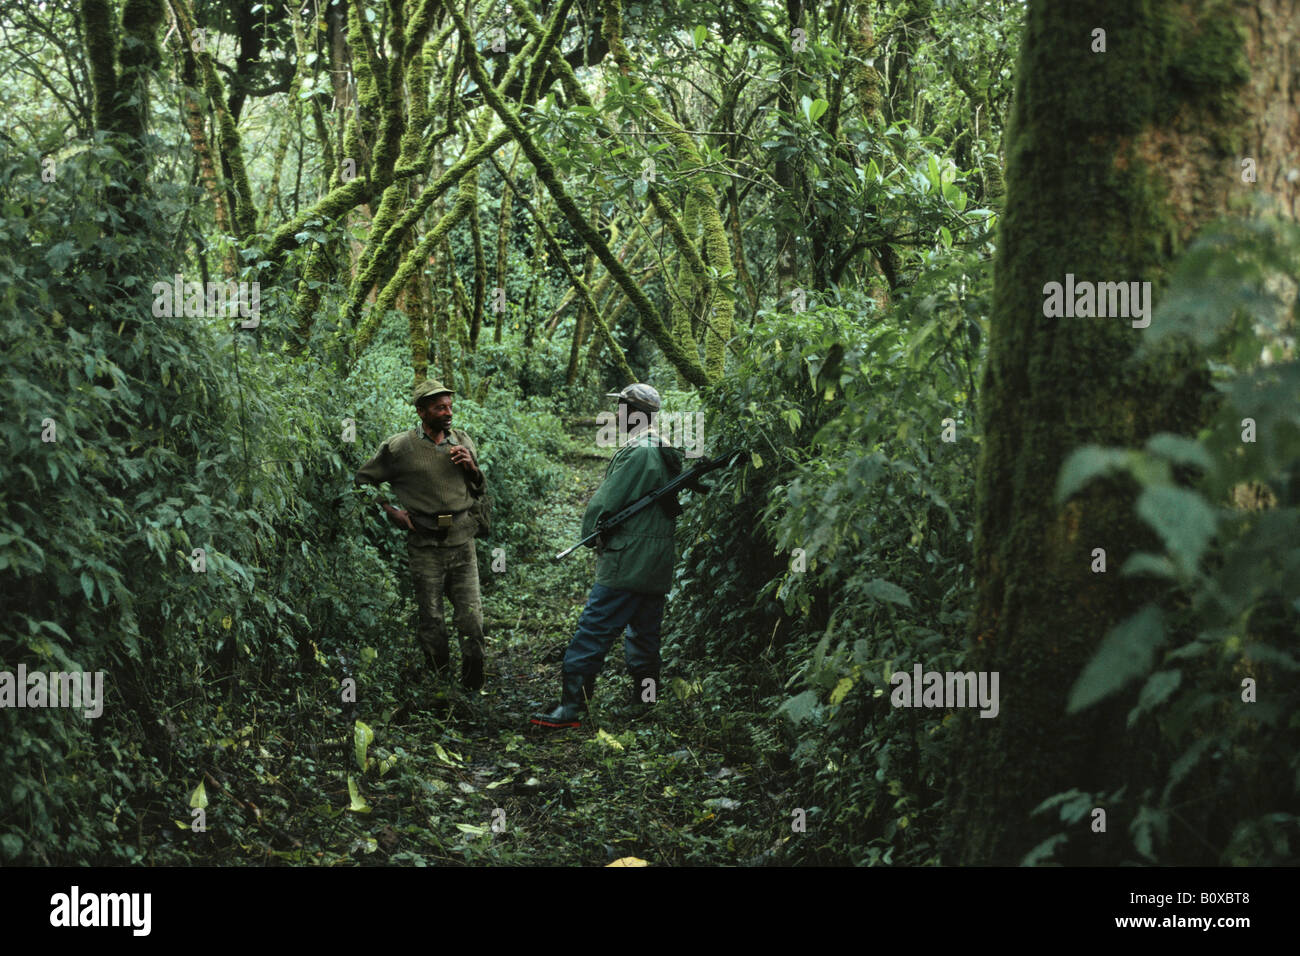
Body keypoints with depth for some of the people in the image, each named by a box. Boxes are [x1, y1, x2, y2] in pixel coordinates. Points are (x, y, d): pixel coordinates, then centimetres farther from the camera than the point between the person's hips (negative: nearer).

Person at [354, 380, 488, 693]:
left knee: (472, 620, 0)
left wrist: (472, 468, -1)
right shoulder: (399, 447, -4)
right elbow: (363, 481, 7)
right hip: (425, 546, -3)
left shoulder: (463, 441, 9)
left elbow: (480, 492, 19)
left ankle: (473, 689, 10)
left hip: (462, 542, 3)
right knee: (431, 621, 5)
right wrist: (390, 511, -2)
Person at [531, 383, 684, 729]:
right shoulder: (667, 453, 15)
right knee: (644, 635, 16)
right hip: (657, 567, 10)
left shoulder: (636, 453, -16)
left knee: (593, 632, -9)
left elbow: (605, 503, -15)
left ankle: (571, 708, -11)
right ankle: (644, 702, 23)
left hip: (627, 564, -10)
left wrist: (591, 533, 5)